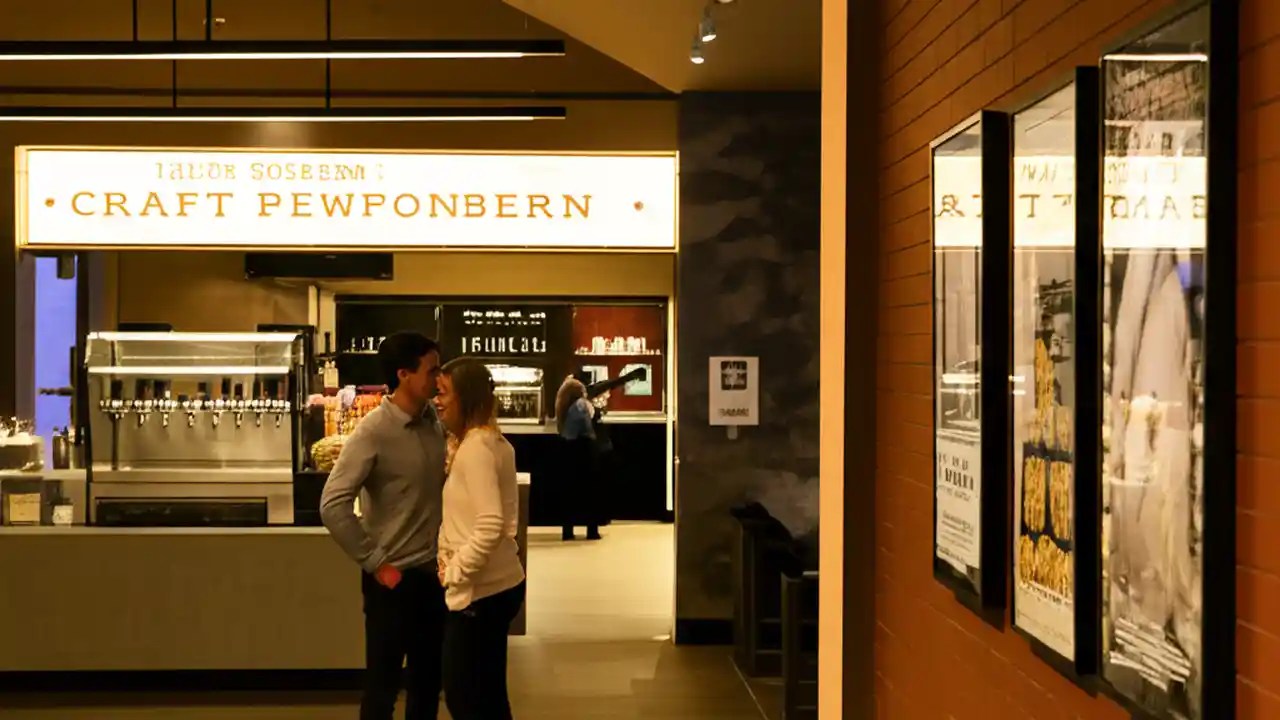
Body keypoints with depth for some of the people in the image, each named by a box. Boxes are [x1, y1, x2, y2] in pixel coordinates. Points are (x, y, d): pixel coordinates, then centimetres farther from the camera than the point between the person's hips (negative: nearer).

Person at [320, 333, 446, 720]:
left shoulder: (435, 422, 2)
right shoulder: (374, 431, -17)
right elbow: (333, 505, -21)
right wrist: (375, 563, -17)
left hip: (433, 573, 6)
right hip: (395, 577, -6)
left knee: (429, 677, 16)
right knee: (383, 683, 6)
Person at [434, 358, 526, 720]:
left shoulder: (475, 447, -19)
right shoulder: (495, 442, 11)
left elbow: (489, 527, -26)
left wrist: (454, 572, -16)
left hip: (478, 592, -10)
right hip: (499, 584, 10)